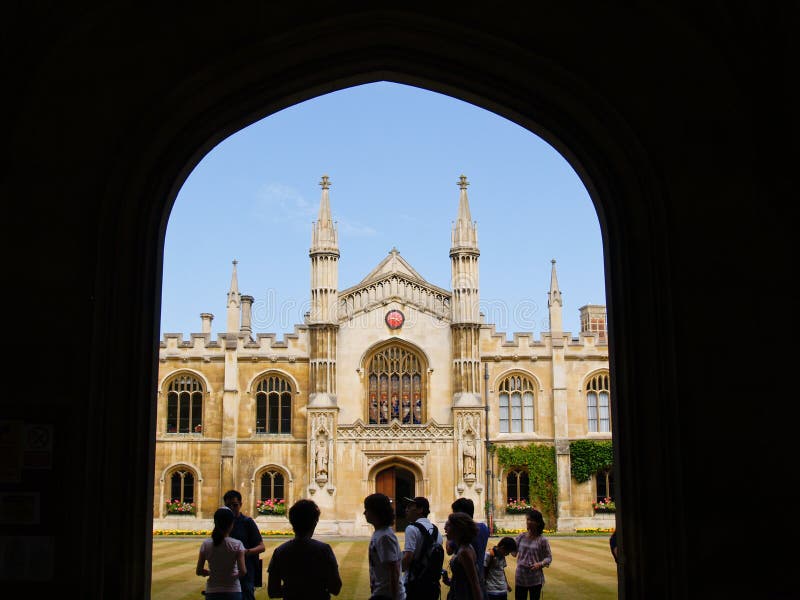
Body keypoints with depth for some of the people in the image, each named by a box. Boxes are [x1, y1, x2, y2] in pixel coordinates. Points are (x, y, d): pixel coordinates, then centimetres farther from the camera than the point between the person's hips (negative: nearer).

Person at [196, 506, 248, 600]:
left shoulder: (206, 544, -4)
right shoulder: (236, 545, -10)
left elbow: (199, 571, -2)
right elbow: (242, 571, -16)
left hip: (212, 592, 2)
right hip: (232, 592, -2)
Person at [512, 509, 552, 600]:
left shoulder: (542, 540, -9)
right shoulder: (521, 537, -1)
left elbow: (549, 557, -2)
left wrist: (540, 564, -20)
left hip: (535, 579, -2)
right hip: (520, 577, 2)